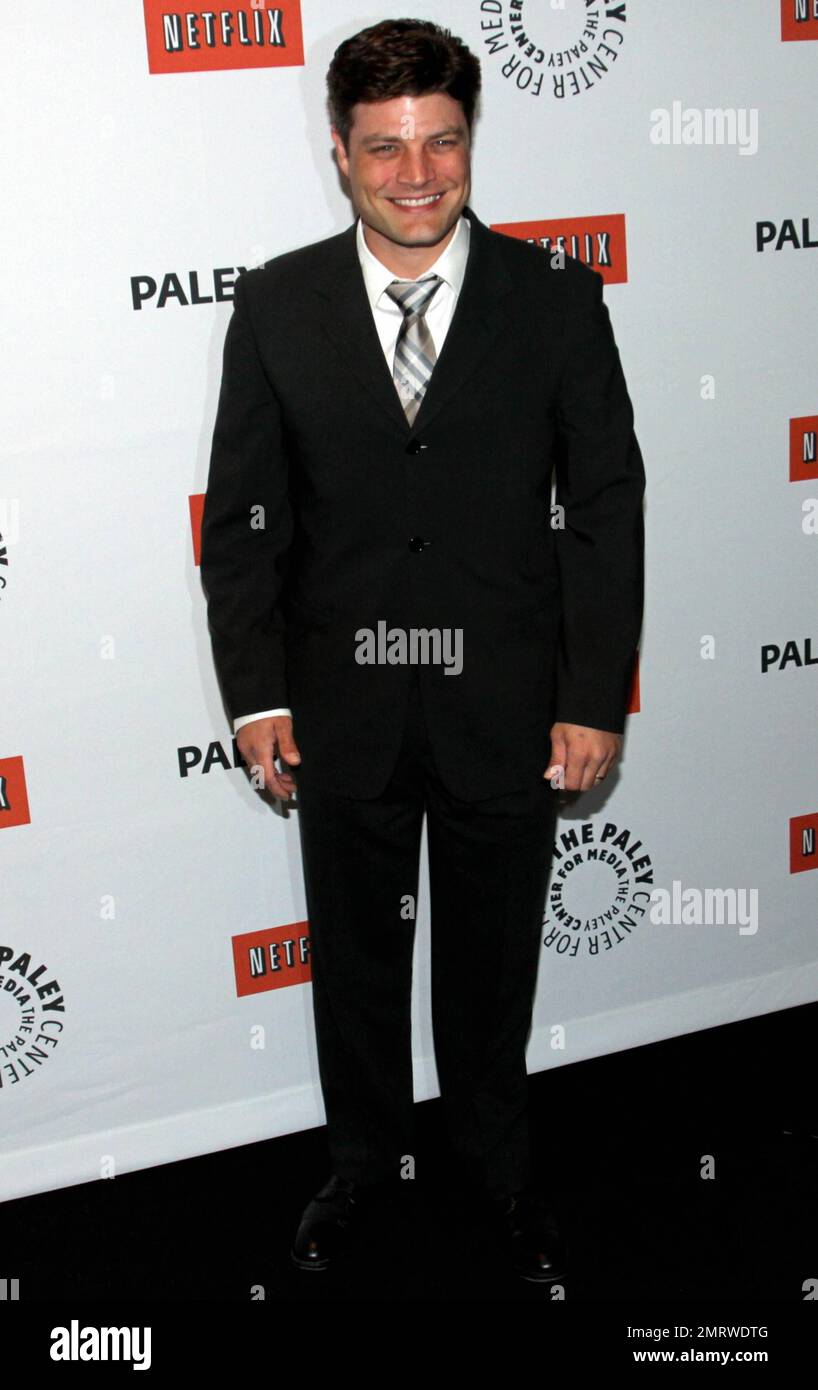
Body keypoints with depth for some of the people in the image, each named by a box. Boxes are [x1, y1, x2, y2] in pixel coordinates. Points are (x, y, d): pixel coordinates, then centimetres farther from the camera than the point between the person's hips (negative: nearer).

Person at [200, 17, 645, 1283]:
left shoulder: (556, 298, -5)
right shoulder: (276, 305, -3)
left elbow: (606, 507, -4)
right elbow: (242, 513, 0)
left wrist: (597, 699, -8)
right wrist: (256, 691, -6)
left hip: (507, 705, 0)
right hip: (343, 705, 1)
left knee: (493, 954, 17)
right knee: (354, 954, 18)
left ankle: (496, 1162, 42)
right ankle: (363, 1156, 43)